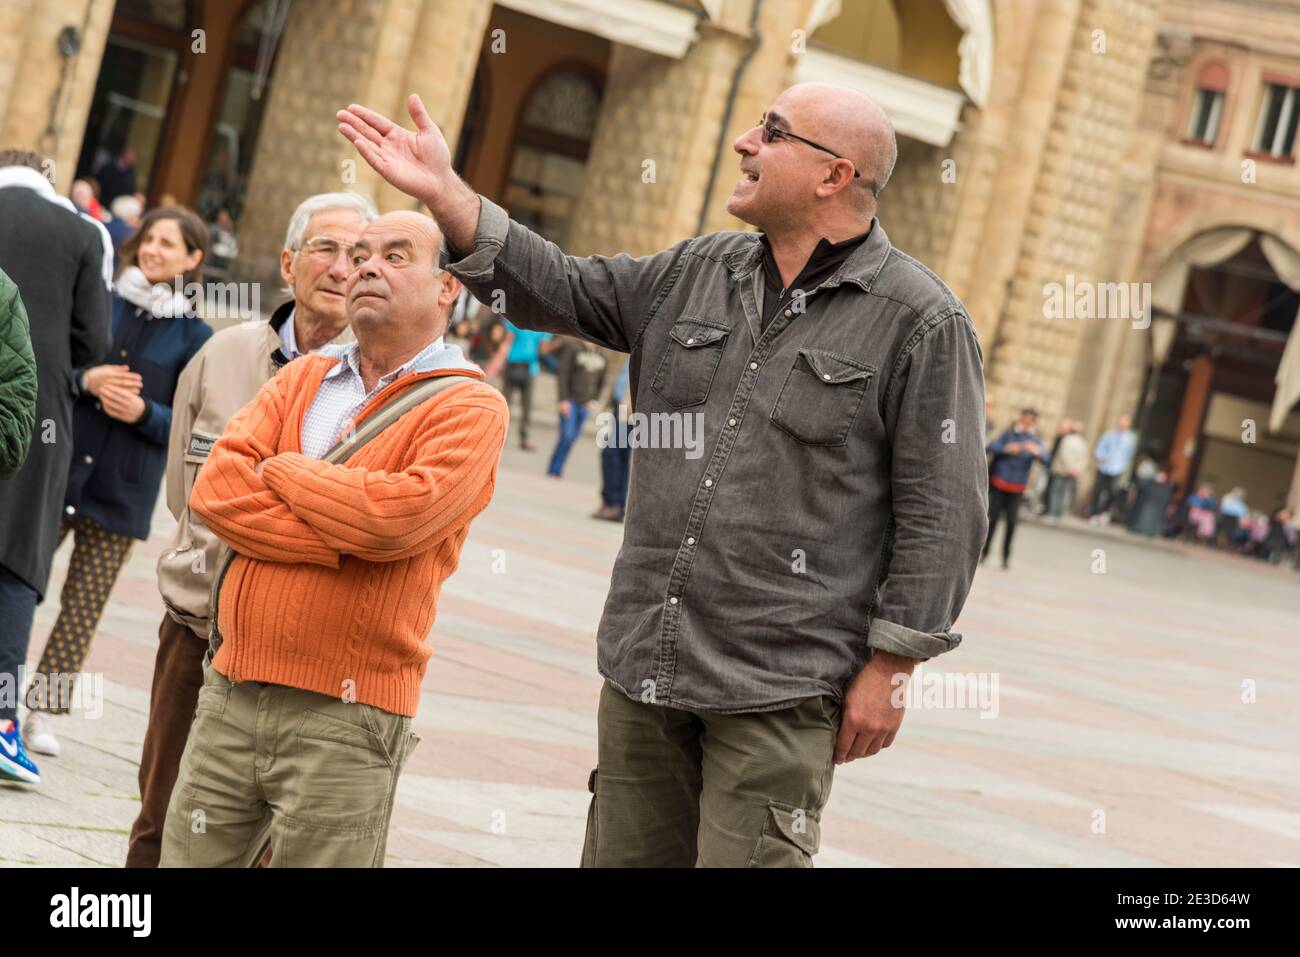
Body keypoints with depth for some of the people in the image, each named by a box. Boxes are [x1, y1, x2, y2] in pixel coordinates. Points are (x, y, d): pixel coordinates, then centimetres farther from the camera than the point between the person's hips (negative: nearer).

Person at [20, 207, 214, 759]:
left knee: (86, 601, 3)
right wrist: (85, 381, -16)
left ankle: (44, 710, 10)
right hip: (59, 465, 1)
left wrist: (145, 412, -18)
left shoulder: (194, 337, 1)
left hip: (124, 487, -1)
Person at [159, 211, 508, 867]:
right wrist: (338, 541, -12)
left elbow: (400, 515, -20)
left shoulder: (470, 407, -2)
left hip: (342, 720, -5)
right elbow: (214, 487, 0)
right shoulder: (302, 380, 15)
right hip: (229, 693, 5)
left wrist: (280, 471, -5)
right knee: (185, 860, 8)